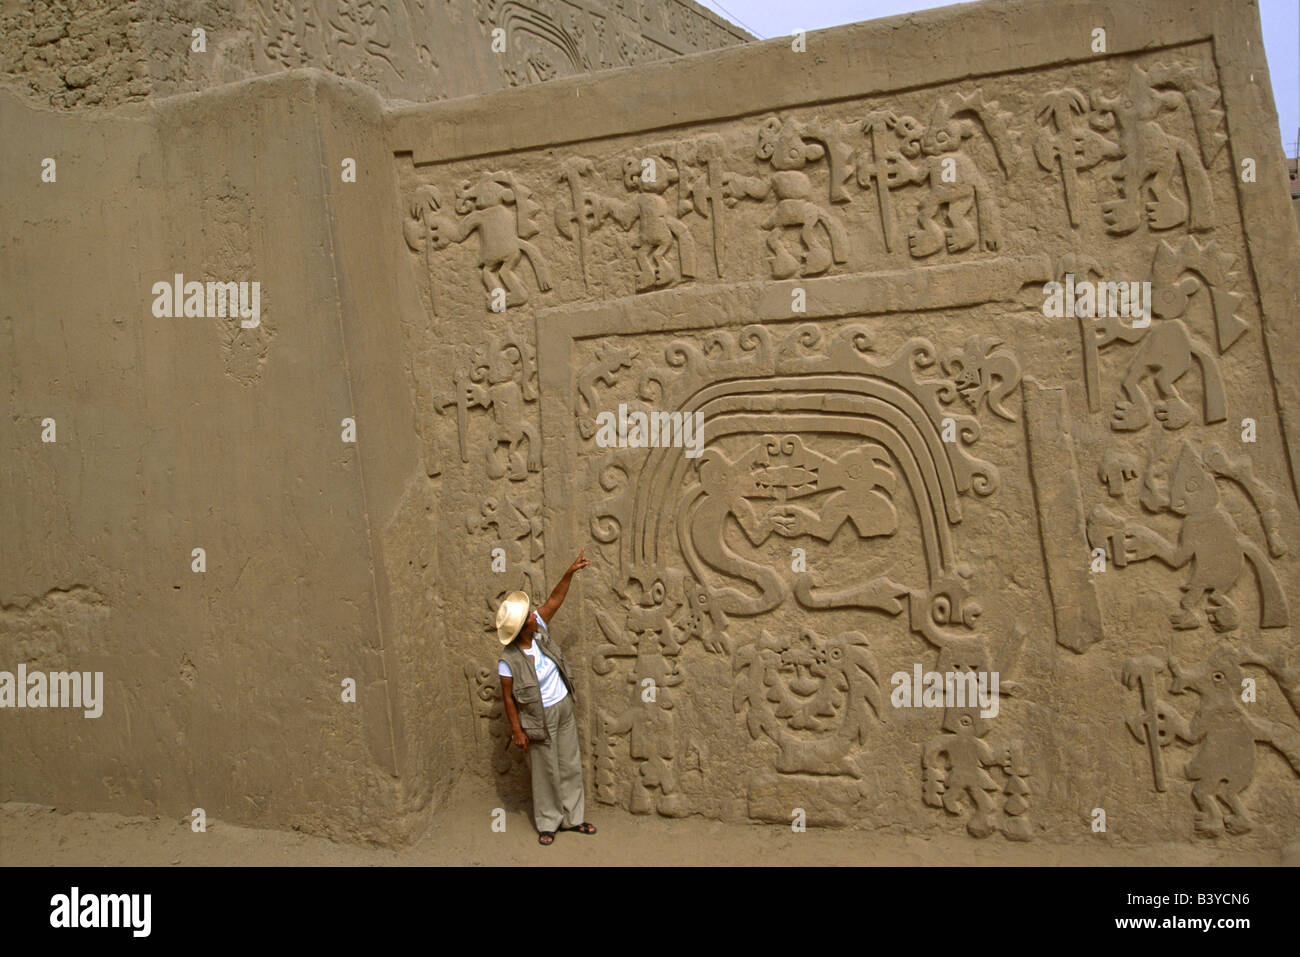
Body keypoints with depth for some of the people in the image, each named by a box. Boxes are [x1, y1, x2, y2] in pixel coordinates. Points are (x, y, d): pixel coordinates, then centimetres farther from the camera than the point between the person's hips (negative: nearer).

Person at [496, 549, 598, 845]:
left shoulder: (539, 630, -11)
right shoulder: (509, 661, -25)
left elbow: (554, 600, -8)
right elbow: (508, 698, -16)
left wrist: (570, 572, -18)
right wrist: (517, 730, -12)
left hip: (564, 709, 6)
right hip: (539, 719, -6)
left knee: (571, 766, 17)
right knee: (546, 773, 11)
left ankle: (573, 818, 35)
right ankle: (547, 824, 33)